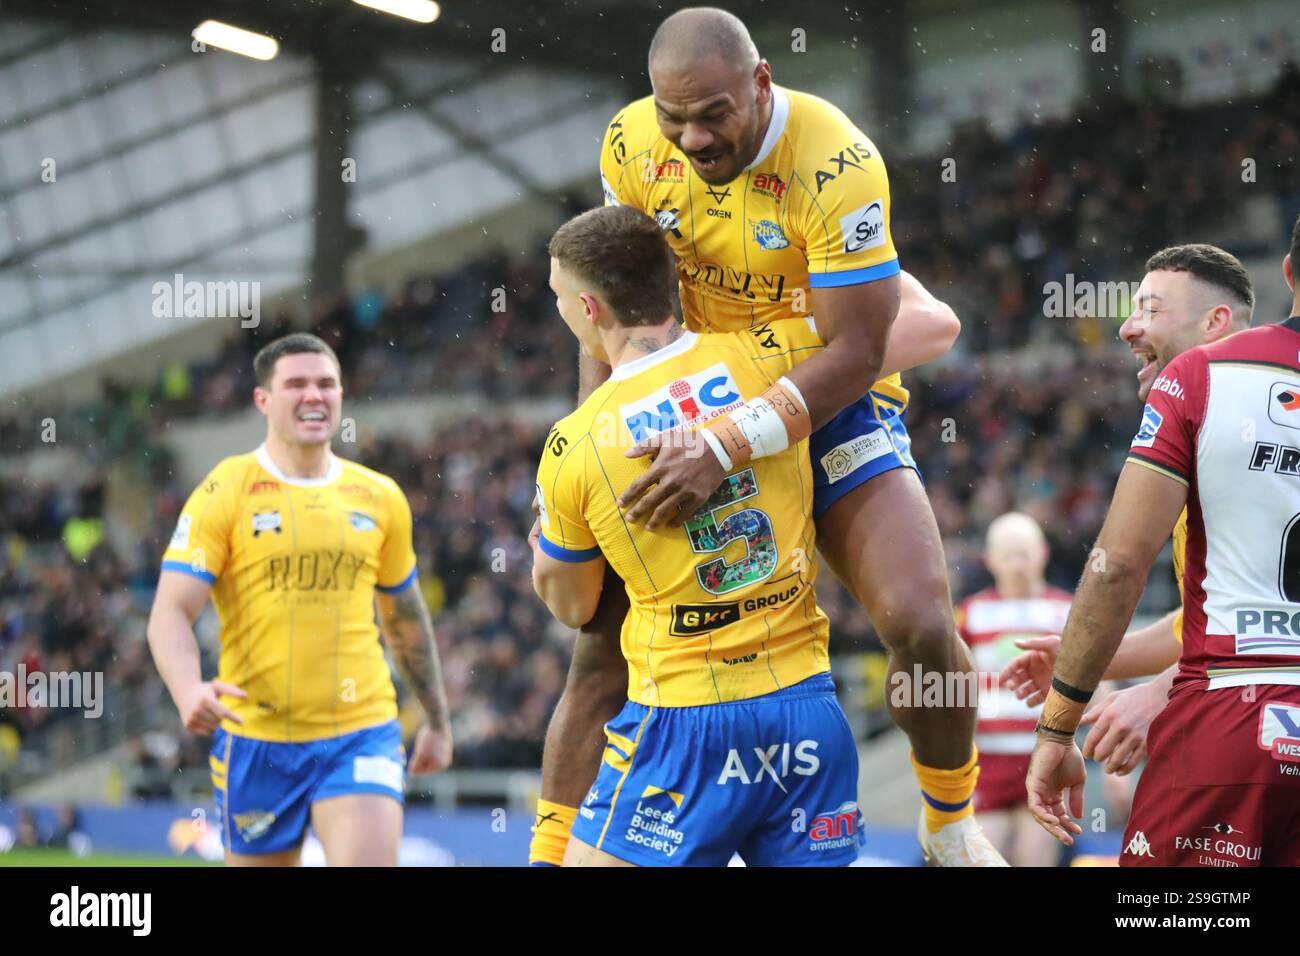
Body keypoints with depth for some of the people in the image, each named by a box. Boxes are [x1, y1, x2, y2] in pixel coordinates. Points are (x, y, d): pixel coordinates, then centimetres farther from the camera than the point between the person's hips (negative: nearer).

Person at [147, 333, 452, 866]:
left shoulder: (380, 498, 8)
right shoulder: (224, 493, -4)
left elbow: (405, 618, 22)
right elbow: (170, 614, -11)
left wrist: (437, 720, 27)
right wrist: (188, 692, -30)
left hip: (361, 736, 1)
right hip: (257, 739, -1)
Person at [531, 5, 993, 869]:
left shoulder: (838, 164, -28)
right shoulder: (632, 145, -13)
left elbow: (856, 353, -30)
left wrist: (727, 451, -38)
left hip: (831, 402, -4)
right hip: (687, 408, 4)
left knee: (921, 622, -20)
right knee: (603, 643, -2)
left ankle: (952, 823, 6)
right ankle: (549, 856, 11)